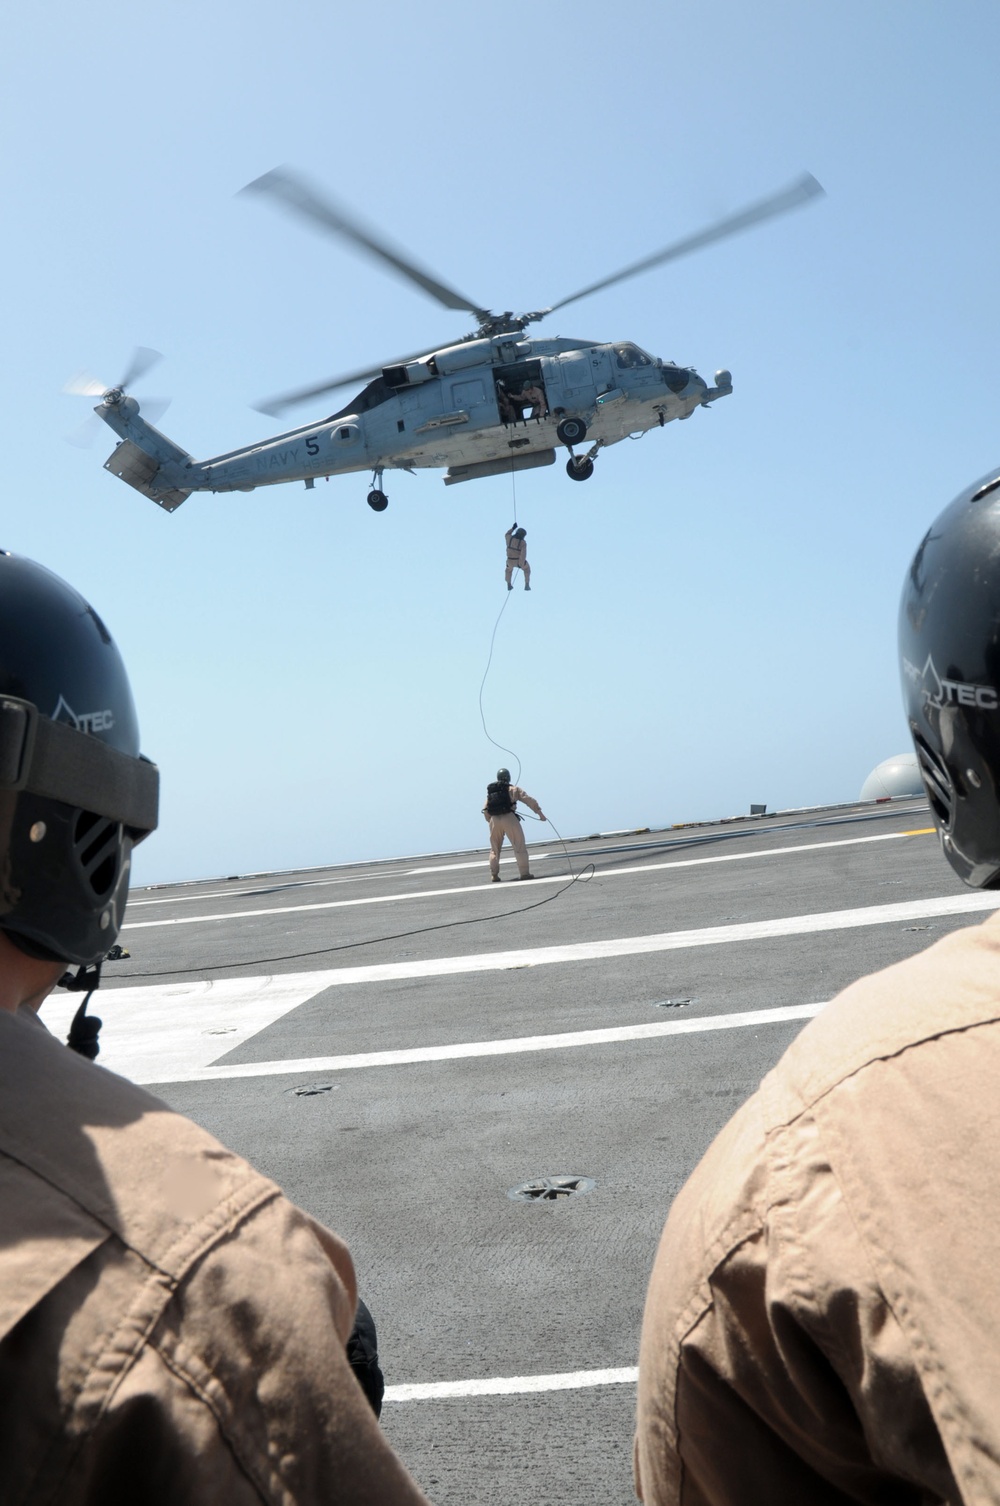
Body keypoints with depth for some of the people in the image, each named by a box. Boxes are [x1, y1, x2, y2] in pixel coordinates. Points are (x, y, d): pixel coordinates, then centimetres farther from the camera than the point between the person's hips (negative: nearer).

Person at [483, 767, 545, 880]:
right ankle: (524, 873, -2)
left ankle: (494, 875, 12)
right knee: (519, 847, 2)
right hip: (509, 818, -4)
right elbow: (529, 800, 1)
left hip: (494, 820, 4)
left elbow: (485, 811, 14)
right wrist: (539, 812, 5)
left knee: (494, 849, 15)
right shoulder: (514, 789, 8)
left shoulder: (490, 791, 18)